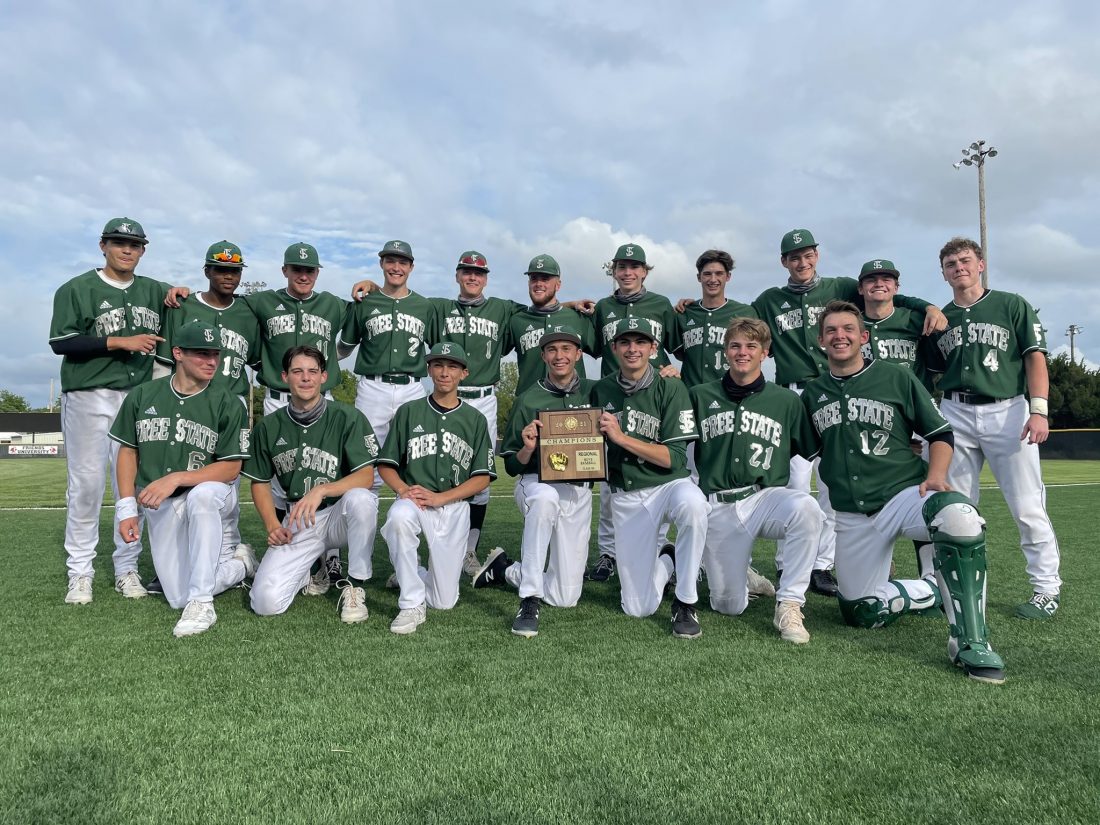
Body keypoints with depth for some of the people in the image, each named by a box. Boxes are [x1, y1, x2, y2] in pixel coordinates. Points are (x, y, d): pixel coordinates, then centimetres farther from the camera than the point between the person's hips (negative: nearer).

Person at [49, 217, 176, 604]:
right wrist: (120, 341, -16)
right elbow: (60, 342, -8)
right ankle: (80, 571, 8)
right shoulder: (77, 289, 1)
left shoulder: (156, 292, 13)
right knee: (86, 484, -2)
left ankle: (126, 568, 13)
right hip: (88, 398, -3)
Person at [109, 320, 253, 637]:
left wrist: (175, 478, -22)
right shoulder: (142, 396, 4)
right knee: (178, 598, -6)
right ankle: (239, 563, 22)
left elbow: (231, 468, -10)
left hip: (212, 495, -3)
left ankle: (201, 603, -33)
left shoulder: (227, 404, -6)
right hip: (161, 509, 3)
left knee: (201, 495, -41)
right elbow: (128, 451, 9)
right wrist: (126, 507, -1)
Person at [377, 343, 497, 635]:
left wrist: (439, 497, -13)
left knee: (444, 601, -3)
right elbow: (386, 465, 8)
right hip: (413, 500, 0)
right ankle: (412, 604, -23)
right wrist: (403, 489, -14)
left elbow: (482, 478, 1)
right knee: (400, 516, -39)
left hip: (455, 506, 1)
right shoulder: (408, 412, 8)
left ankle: (411, 575, 32)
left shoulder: (475, 419, 7)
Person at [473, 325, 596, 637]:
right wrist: (528, 449, -20)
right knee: (545, 497, -43)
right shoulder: (528, 400, 0)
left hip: (579, 491, 3)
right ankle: (529, 601, -33)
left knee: (566, 597, -1)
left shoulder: (594, 392, 5)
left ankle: (506, 570, 26)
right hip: (536, 482, -3)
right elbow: (512, 466, 2)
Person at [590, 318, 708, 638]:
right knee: (638, 608, -1)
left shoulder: (670, 388, -8)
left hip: (668, 484, -2)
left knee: (692, 503, -41)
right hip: (625, 496, 3)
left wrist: (621, 437, -22)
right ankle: (666, 560, 33)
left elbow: (675, 458, -15)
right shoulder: (601, 390, 4)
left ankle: (686, 603, -20)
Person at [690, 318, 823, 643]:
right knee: (729, 606, 3)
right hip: (718, 507, 1)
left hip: (766, 497, 0)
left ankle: (789, 604, -22)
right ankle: (740, 573, 39)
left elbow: (813, 452, 9)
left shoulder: (787, 401, 6)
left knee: (806, 507, -36)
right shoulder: (700, 396, 8)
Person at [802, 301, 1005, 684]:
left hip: (906, 493, -3)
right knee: (860, 611, 3)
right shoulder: (812, 393, 9)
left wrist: (936, 475, -12)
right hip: (853, 516, 4)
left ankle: (970, 640, -27)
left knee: (959, 517, -38)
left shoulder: (896, 378, 1)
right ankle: (936, 591, 29)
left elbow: (940, 433, 4)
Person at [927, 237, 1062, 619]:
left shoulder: (1013, 306, 6)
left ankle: (1047, 589, 7)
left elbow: (1035, 358, -1)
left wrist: (1039, 409, -13)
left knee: (1027, 506, -5)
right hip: (956, 414, 3)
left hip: (1008, 411, -3)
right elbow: (931, 377, 17)